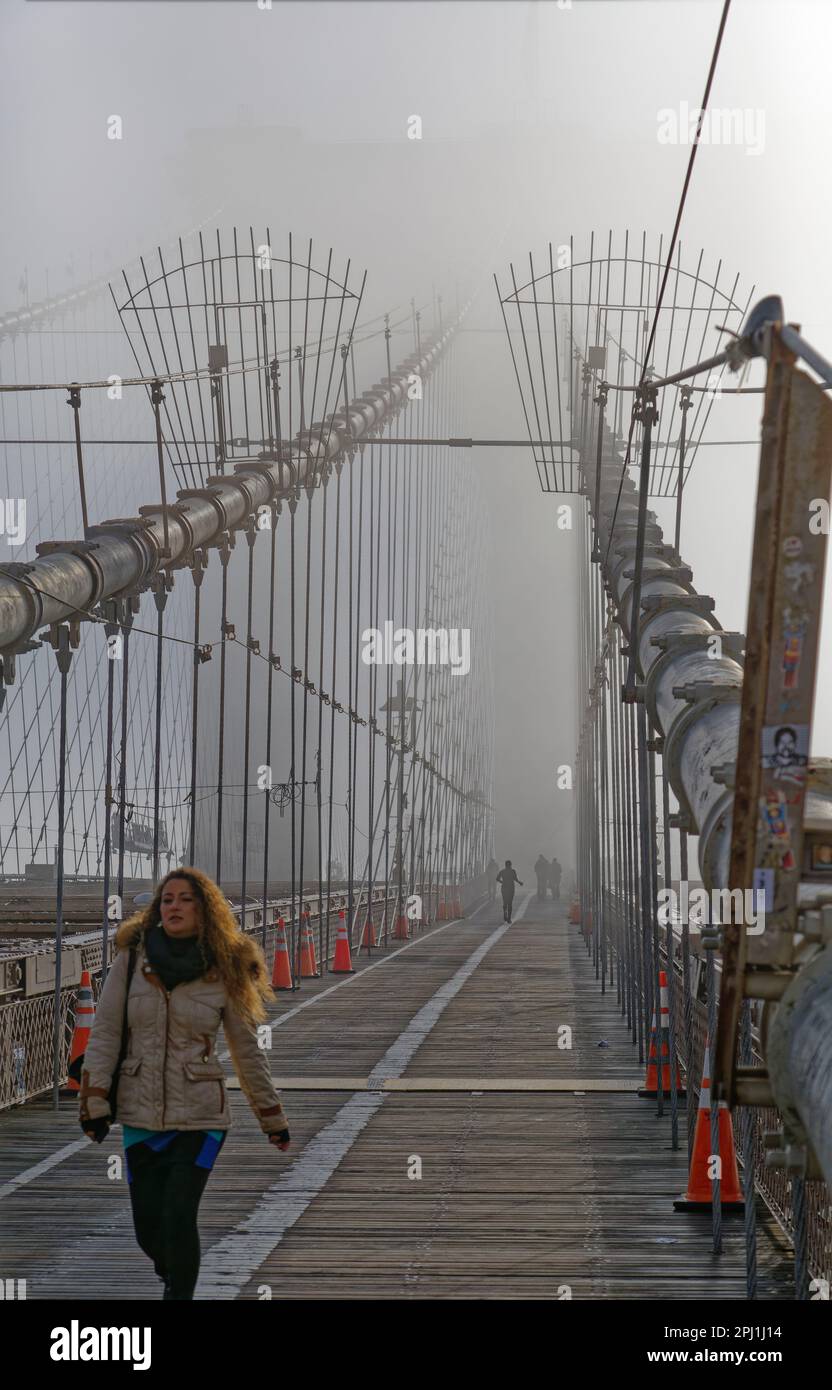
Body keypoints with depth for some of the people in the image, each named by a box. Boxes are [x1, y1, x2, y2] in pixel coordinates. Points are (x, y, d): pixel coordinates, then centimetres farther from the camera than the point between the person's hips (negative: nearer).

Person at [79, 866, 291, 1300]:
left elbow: (247, 1051, 5)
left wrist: (273, 1119, 9)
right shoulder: (131, 961, -2)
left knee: (178, 1219, -15)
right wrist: (94, 1103, -11)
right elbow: (104, 1034, -2)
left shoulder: (223, 972, -3)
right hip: (141, 1114, 2)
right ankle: (176, 1276, 40)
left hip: (200, 1117, -2)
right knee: (148, 1228, 7)